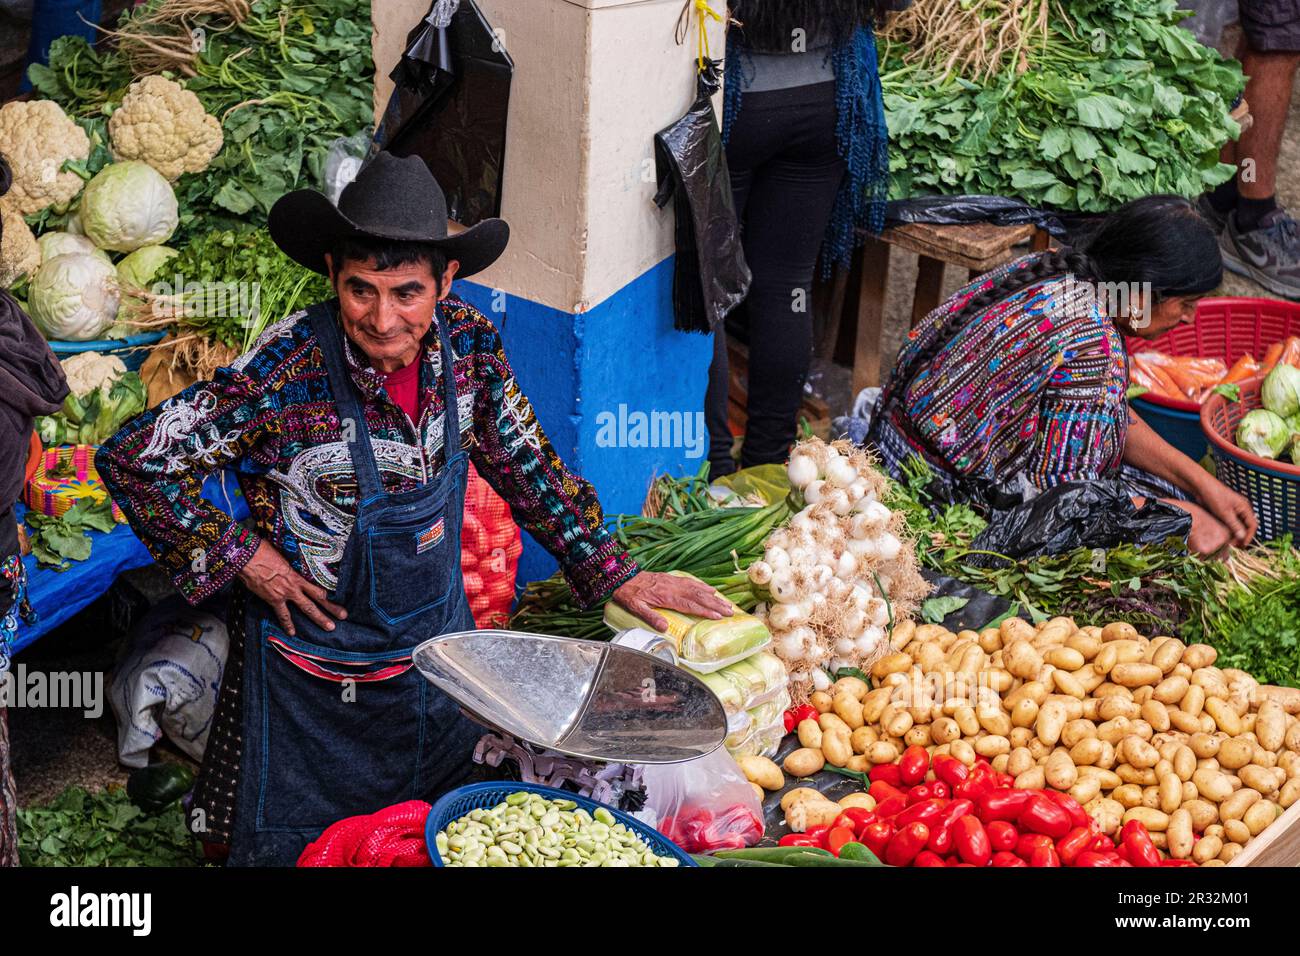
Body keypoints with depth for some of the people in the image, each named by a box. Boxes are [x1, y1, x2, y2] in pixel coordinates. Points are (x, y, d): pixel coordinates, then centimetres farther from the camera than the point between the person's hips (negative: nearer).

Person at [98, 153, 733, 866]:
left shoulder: (467, 344, -12)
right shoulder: (287, 371, -27)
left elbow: (525, 464, 3)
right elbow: (133, 460, -22)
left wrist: (617, 576, 1)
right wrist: (243, 557, -19)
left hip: (441, 653, 5)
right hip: (319, 687, -4)